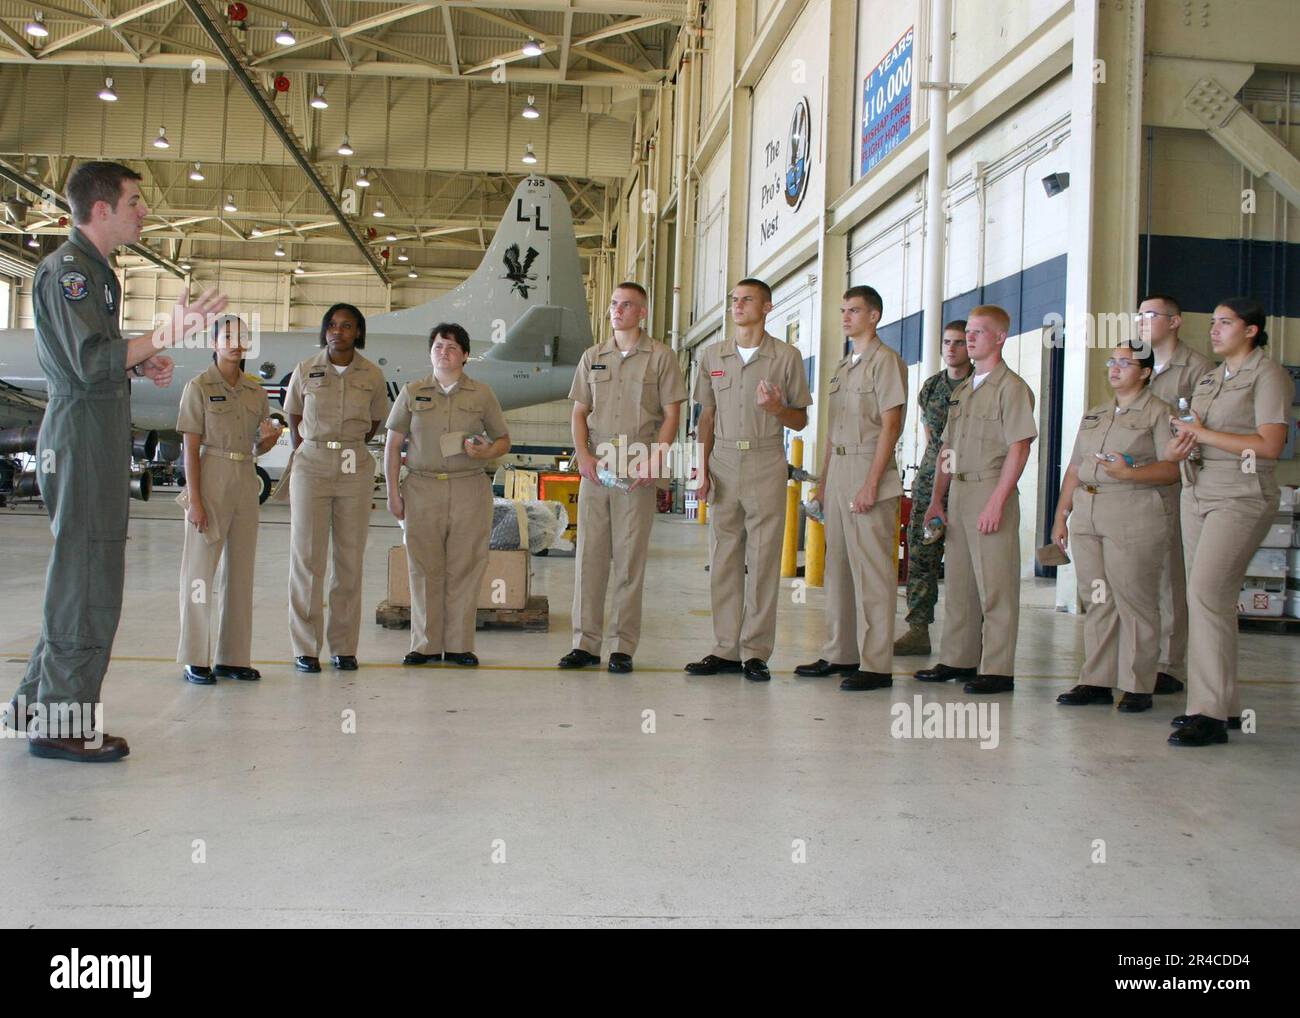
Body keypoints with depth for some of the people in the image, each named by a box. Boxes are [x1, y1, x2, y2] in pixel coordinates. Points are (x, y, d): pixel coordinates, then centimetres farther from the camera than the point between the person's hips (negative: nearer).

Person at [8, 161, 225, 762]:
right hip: (82, 435, -11)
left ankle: (37, 705, 23)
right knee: (88, 578, -8)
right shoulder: (69, 269, -11)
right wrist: (164, 336, -26)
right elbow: (91, 361, -22)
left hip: (96, 436, 11)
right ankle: (62, 722, -2)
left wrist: (141, 366, 11)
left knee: (80, 575, 15)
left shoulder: (92, 269, 22)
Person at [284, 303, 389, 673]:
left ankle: (344, 647, 11)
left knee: (350, 559, 3)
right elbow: (293, 417, 14)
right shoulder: (306, 371, 2)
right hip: (311, 466, -1)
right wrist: (304, 453, 9)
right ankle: (305, 648, 5)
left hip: (355, 470, 1)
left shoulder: (372, 375, 2)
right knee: (307, 557, -2)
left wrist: (348, 447, 11)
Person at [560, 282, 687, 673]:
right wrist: (583, 455, -2)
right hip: (595, 468, 4)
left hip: (637, 471, -3)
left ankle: (624, 647, 5)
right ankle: (585, 643, 8)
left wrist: (652, 461, -12)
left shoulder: (660, 357, 3)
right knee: (589, 556, 3)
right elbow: (580, 412, 15)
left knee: (630, 560, -1)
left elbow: (672, 414, 0)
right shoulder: (592, 357, 14)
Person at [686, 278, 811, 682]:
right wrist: (703, 467, 5)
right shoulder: (713, 356, 13)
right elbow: (707, 416, 15)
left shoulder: (786, 356, 3)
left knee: (763, 559, -2)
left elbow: (801, 420, 6)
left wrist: (775, 408, -15)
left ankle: (755, 652, 3)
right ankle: (726, 649, 9)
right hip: (724, 463, 3)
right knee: (724, 559, 3)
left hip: (766, 464, -3)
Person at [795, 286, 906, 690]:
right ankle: (840, 654, 19)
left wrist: (871, 483, -18)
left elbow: (890, 426, -13)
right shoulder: (842, 366, 20)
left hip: (868, 471, -9)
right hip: (838, 469, 9)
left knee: (872, 570, -8)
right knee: (838, 566, 11)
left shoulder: (885, 361, -6)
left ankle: (876, 664, -5)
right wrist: (823, 480, 18)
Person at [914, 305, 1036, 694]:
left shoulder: (1010, 386, -6)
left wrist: (996, 501, -19)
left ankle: (997, 670, -1)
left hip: (991, 491, -8)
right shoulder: (962, 390, 19)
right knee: (958, 582, 11)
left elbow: (1019, 447, -13)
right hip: (958, 491, 8)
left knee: (995, 586, -5)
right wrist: (937, 498, 14)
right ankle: (959, 660, 20)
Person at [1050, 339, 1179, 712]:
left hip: (1133, 517, -6)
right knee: (1097, 601, 7)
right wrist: (1061, 516, 14)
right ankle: (1096, 681, 12)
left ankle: (1138, 686, 3)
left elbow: (1172, 469, -8)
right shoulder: (1094, 414, 21)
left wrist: (1129, 473, -22)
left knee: (1134, 601, -4)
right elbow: (1074, 468, 20)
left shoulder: (1158, 413, 2)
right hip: (1086, 515, 6)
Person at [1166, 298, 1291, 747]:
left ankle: (1210, 713, -16)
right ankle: (1225, 705, 14)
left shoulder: (1268, 375, -4)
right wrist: (1180, 442, 0)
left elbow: (1270, 446, -14)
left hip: (1241, 498, -8)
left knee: (1207, 594, -18)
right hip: (1197, 494, 8)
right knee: (1206, 598, 6)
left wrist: (1204, 434, -12)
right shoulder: (1208, 379, 19)